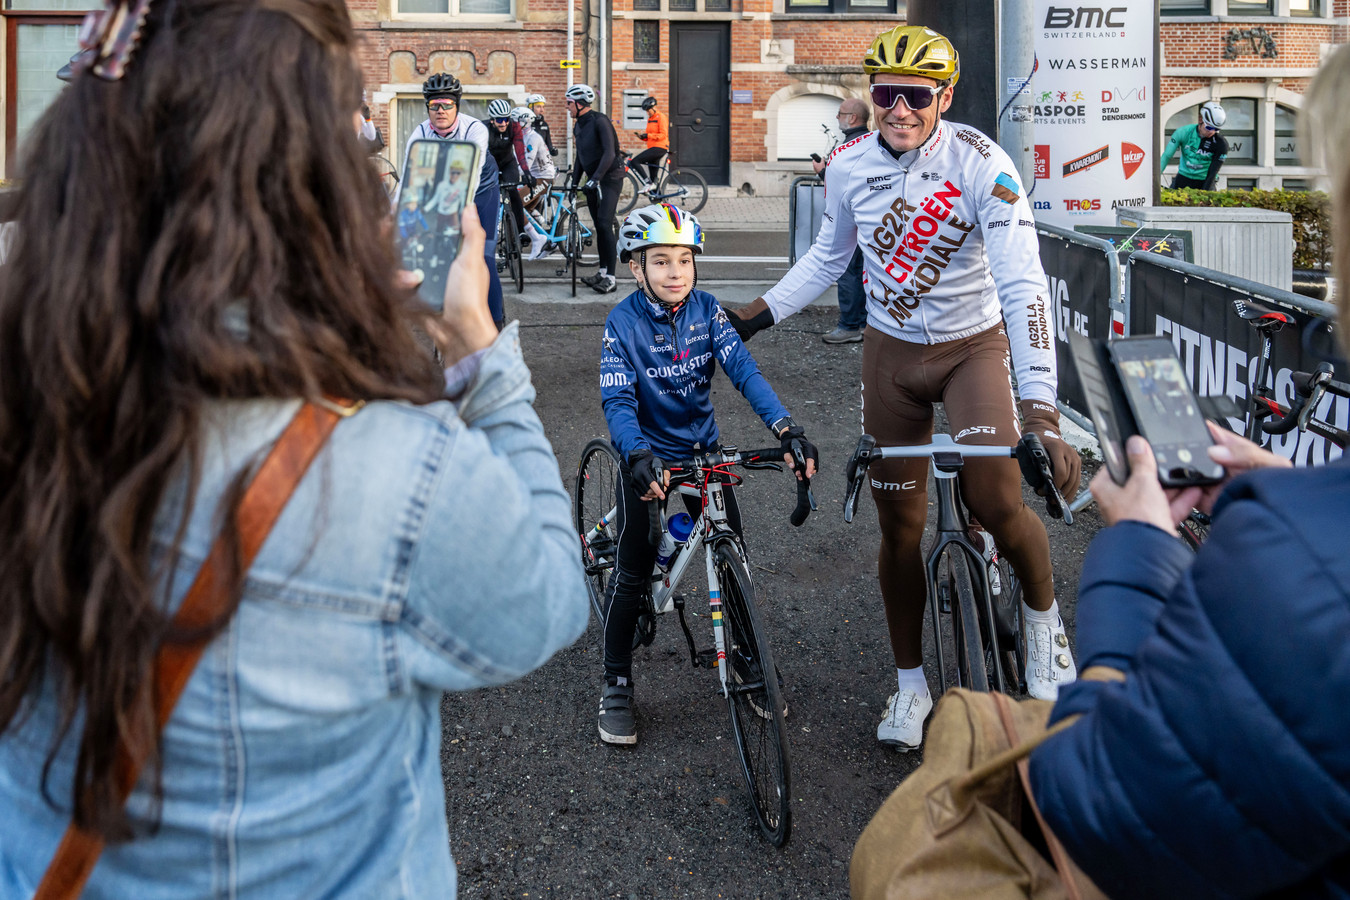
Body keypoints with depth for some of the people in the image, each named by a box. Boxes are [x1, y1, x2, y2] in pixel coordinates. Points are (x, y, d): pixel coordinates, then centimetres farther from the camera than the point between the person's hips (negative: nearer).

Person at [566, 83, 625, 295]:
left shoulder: (600, 121, -16)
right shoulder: (578, 127, 11)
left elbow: (609, 153, -25)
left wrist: (595, 179, -32)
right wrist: (574, 184, 12)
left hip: (610, 178, -8)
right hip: (592, 181, 8)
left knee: (604, 225, -16)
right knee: (598, 227, 10)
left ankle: (610, 278, -17)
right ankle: (603, 271, 17)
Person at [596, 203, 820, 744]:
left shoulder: (706, 310, -7)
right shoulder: (623, 323, -15)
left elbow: (743, 368, -17)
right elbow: (618, 400, -22)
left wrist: (785, 427, -32)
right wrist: (639, 456, -41)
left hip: (703, 450, 3)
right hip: (648, 457, -3)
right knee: (632, 574, -3)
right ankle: (616, 685, 12)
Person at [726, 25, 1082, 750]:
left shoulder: (979, 164, -22)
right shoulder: (849, 167, -8)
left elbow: (1022, 284, -28)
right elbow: (828, 255, 12)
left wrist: (1040, 406, -37)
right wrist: (757, 315, 4)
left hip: (974, 344, -3)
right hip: (892, 353, 4)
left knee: (995, 501, -24)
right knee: (899, 525, 7)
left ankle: (1044, 618, 8)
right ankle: (910, 683, 25)